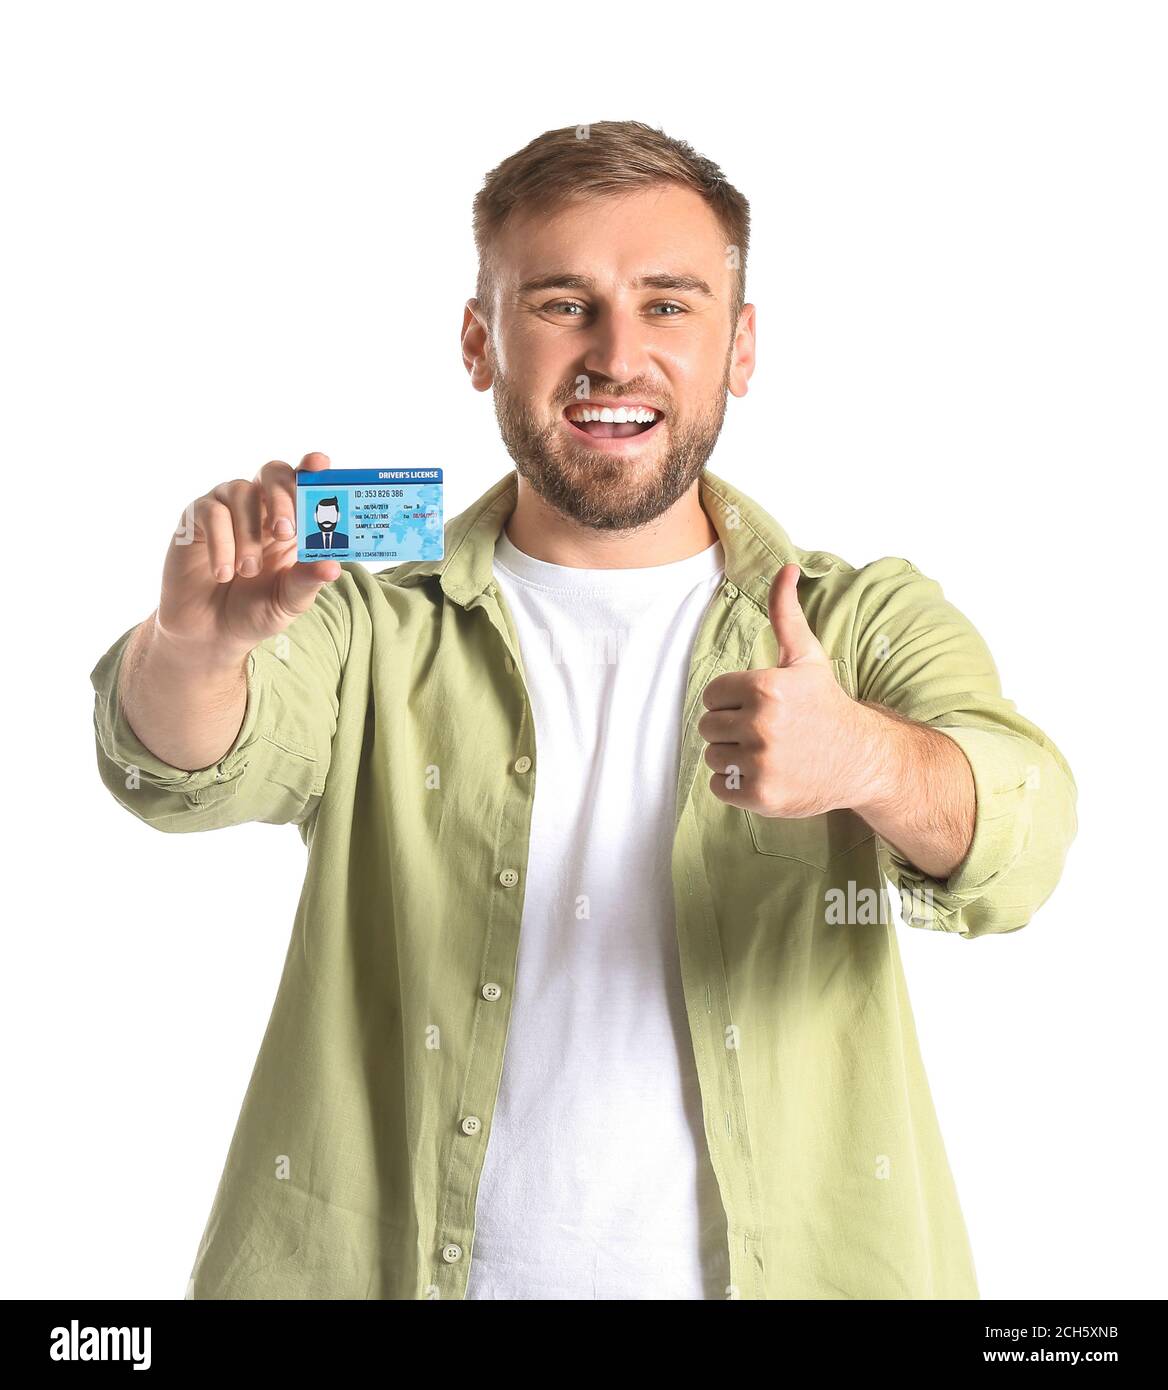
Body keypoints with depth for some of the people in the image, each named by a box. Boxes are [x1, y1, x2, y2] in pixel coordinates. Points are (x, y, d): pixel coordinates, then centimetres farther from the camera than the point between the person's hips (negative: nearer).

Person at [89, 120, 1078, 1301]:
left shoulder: (868, 622, 5)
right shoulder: (376, 631, 5)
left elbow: (1019, 834, -11)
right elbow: (187, 768, -10)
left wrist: (870, 761, -31)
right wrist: (193, 643, -31)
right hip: (393, 1265, 0)